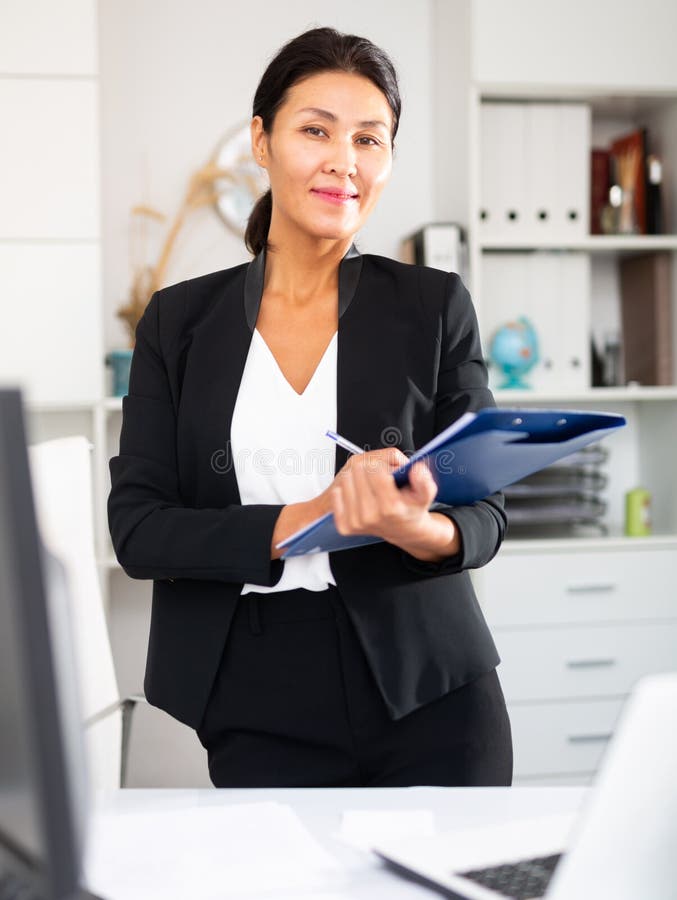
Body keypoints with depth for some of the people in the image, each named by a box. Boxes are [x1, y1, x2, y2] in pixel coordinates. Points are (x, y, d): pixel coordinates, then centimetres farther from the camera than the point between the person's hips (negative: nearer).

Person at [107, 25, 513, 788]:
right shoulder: (178, 321, 3)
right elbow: (136, 528, -4)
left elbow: (485, 510, -1)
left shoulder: (434, 305, 0)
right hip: (259, 715, 0)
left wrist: (420, 530, -25)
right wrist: (301, 522, -20)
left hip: (428, 699, 0)